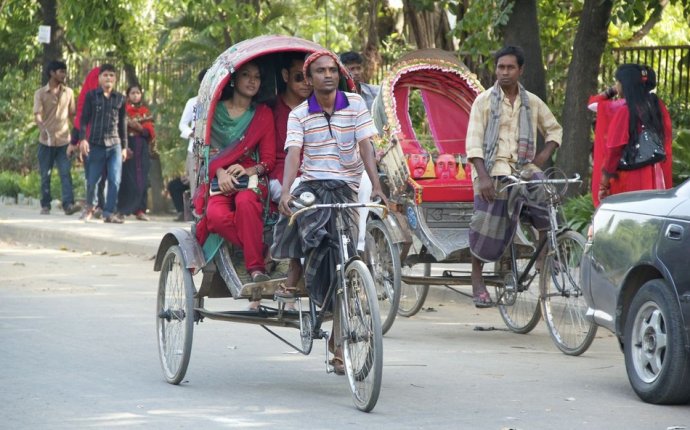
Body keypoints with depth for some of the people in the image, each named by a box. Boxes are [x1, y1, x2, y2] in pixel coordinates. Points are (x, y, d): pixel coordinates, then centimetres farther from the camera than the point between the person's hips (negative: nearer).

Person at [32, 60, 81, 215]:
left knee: (66, 173, -10)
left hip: (64, 140, 1)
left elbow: (72, 114, 14)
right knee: (45, 175, 5)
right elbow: (37, 115, -12)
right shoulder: (40, 93, -2)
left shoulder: (68, 92, 8)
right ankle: (45, 205, 14)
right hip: (46, 141, -1)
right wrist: (43, 129, -32)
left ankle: (68, 204, -18)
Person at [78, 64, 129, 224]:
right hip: (96, 144, -1)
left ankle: (109, 213, -4)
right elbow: (84, 119, 3)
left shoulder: (120, 99, 9)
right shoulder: (92, 96, 3)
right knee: (92, 180, 5)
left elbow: (123, 123, 13)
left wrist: (124, 146, 13)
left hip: (115, 145, 1)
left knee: (114, 181, -8)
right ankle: (89, 207, 29)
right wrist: (83, 139, -8)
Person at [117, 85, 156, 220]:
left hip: (142, 149, 4)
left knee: (142, 179, 0)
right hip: (128, 146, -4)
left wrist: (139, 127, -11)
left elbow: (150, 131, 7)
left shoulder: (145, 111, 15)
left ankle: (140, 210, 2)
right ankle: (122, 210, -3)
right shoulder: (124, 110, 2)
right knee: (127, 179, -7)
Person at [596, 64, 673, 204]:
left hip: (631, 181, -6)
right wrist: (664, 175, 17)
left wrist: (603, 184, -5)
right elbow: (667, 140, 10)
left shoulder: (625, 112, -13)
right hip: (658, 178, 6)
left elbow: (613, 150, -11)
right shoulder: (658, 105, 5)